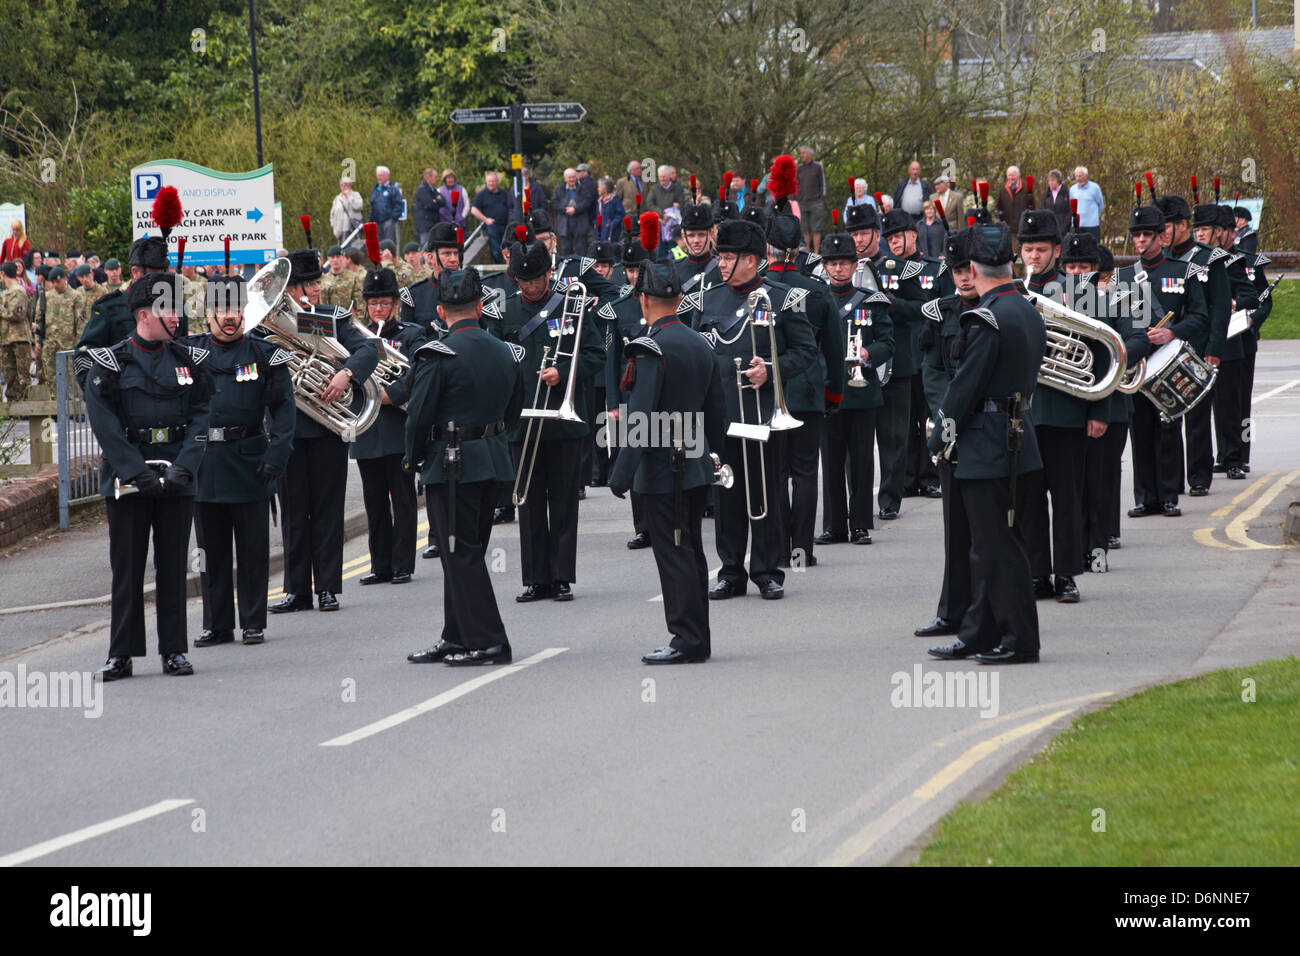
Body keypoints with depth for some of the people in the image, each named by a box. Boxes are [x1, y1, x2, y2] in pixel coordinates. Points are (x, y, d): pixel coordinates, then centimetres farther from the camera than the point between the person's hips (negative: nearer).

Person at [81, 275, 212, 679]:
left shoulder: (189, 361, 7)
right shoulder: (109, 364, -2)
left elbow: (200, 418, 2)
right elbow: (105, 427, -8)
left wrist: (182, 468, -12)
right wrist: (140, 475, -15)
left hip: (176, 479, 2)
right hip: (126, 477, -2)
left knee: (173, 566, 5)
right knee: (126, 568, 2)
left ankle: (174, 650, 11)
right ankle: (121, 654, 6)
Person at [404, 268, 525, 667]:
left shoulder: (437, 355, -14)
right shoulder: (505, 353, 7)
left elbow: (419, 415, -13)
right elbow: (513, 412, 16)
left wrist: (415, 460, 2)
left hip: (452, 464, -7)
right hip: (496, 461, 7)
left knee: (461, 554, -2)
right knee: (466, 552, 15)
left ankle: (486, 642, -4)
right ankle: (456, 639, 20)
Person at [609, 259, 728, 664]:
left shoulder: (651, 349, -15)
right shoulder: (701, 345, 10)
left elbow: (641, 416, -20)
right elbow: (718, 411, 16)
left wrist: (622, 473, -18)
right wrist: (714, 456, 26)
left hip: (662, 471, -8)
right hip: (697, 468, 8)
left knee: (673, 555, -5)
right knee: (691, 551, 13)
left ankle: (686, 640, -5)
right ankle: (698, 638, 16)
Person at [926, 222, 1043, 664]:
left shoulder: (986, 320, -18)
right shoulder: (1029, 312, 10)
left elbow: (965, 385, -17)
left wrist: (940, 438, -4)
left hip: (987, 447, -9)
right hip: (1017, 438, 9)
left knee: (998, 546, -4)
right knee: (989, 545, 15)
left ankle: (1019, 640, -2)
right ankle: (981, 635, 22)